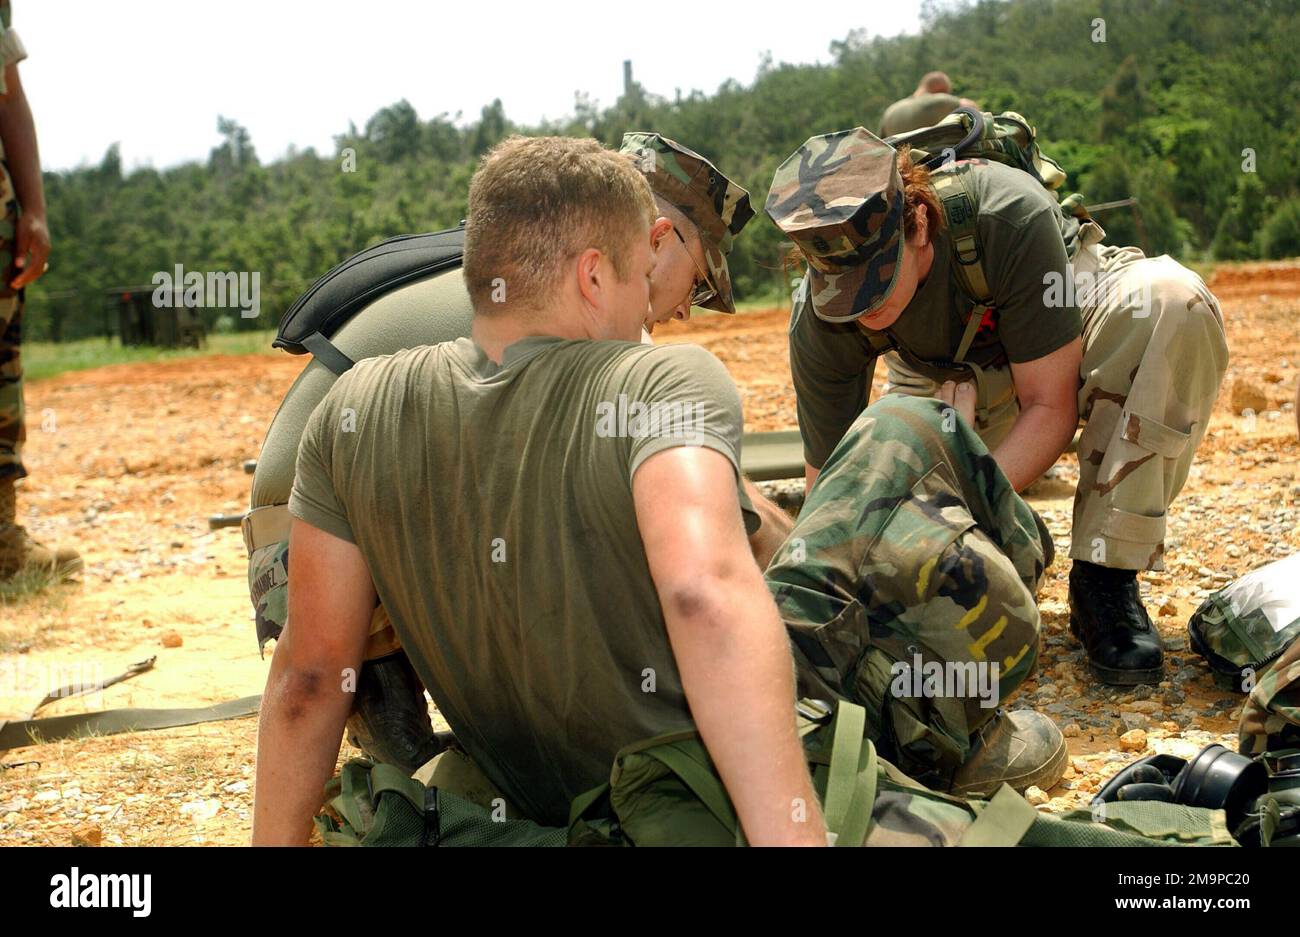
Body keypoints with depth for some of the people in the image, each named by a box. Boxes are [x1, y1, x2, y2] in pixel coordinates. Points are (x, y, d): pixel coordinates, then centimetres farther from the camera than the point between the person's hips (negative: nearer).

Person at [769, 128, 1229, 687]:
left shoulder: (1010, 216, -38)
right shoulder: (817, 326, -28)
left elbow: (1052, 405, -31)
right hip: (951, 379, 2)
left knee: (1175, 305, -37)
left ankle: (1104, 578, -28)